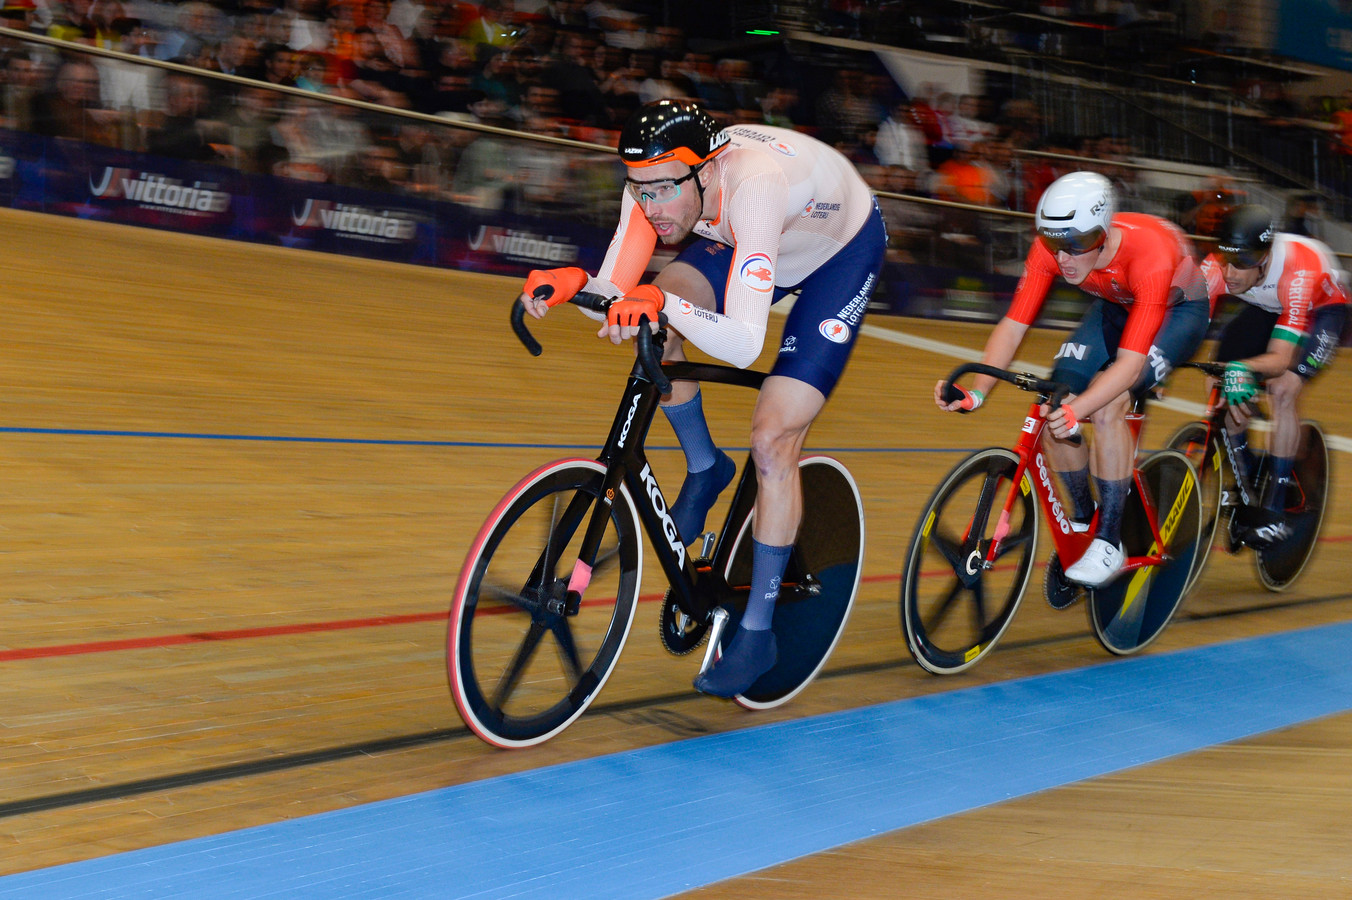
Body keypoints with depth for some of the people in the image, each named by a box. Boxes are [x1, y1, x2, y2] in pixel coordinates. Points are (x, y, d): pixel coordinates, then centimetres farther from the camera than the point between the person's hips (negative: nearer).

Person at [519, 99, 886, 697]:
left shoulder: (755, 185, -44)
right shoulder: (657, 182, -25)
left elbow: (743, 345, -48)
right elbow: (615, 293, -22)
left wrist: (663, 304, -62)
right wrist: (575, 284, -43)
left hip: (844, 250, -6)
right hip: (755, 241, 6)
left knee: (772, 441, -15)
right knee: (653, 327, -19)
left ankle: (757, 631, -3)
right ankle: (704, 470, 7)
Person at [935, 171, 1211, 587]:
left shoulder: (1149, 254, -41)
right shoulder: (1051, 247, -27)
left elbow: (1130, 361, -44)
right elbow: (1013, 325, -25)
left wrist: (1078, 409, -58)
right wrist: (976, 391, -40)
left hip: (1178, 308, -5)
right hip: (1116, 306, 5)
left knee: (1106, 406, -29)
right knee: (1054, 405, -14)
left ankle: (1109, 542, -18)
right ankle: (1081, 518, 9)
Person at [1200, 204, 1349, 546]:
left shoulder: (1297, 271, -42)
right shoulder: (1218, 266, -32)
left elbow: (1280, 358, -45)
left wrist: (1242, 368, -65)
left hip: (1322, 307, -5)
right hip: (1265, 308, 5)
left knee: (1282, 392, -25)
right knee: (1225, 388, -10)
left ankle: (1274, 510, -20)